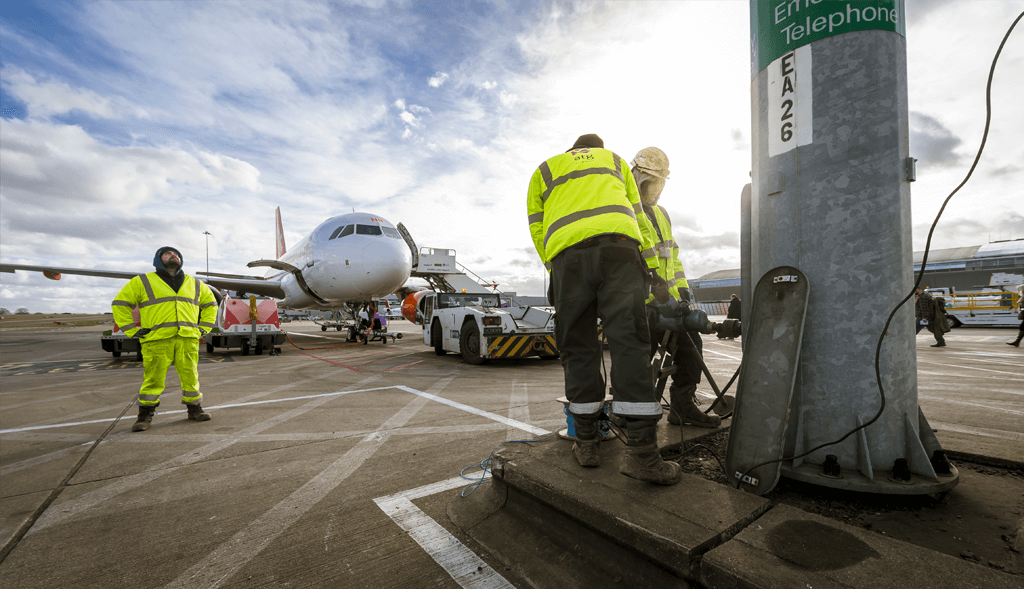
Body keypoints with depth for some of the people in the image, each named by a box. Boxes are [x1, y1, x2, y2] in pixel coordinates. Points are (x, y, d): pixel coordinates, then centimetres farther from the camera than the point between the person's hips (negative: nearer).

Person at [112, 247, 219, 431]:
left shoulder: (195, 285, 18)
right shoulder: (142, 282, 9)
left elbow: (210, 303, 29)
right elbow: (120, 303, 11)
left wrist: (204, 327, 18)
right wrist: (131, 330, 3)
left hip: (188, 339, 2)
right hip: (157, 341, -2)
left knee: (191, 376, 4)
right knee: (153, 379, -1)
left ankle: (194, 409, 16)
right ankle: (145, 416, 13)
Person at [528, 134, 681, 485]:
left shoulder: (544, 170, 31)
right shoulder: (615, 161, 33)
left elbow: (537, 229, 20)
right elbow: (639, 219, 27)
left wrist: (556, 272, 21)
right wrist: (651, 269, 28)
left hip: (567, 252, 0)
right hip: (618, 245, 0)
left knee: (578, 347, 5)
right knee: (629, 341, -7)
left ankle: (586, 443, 11)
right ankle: (641, 452, -11)